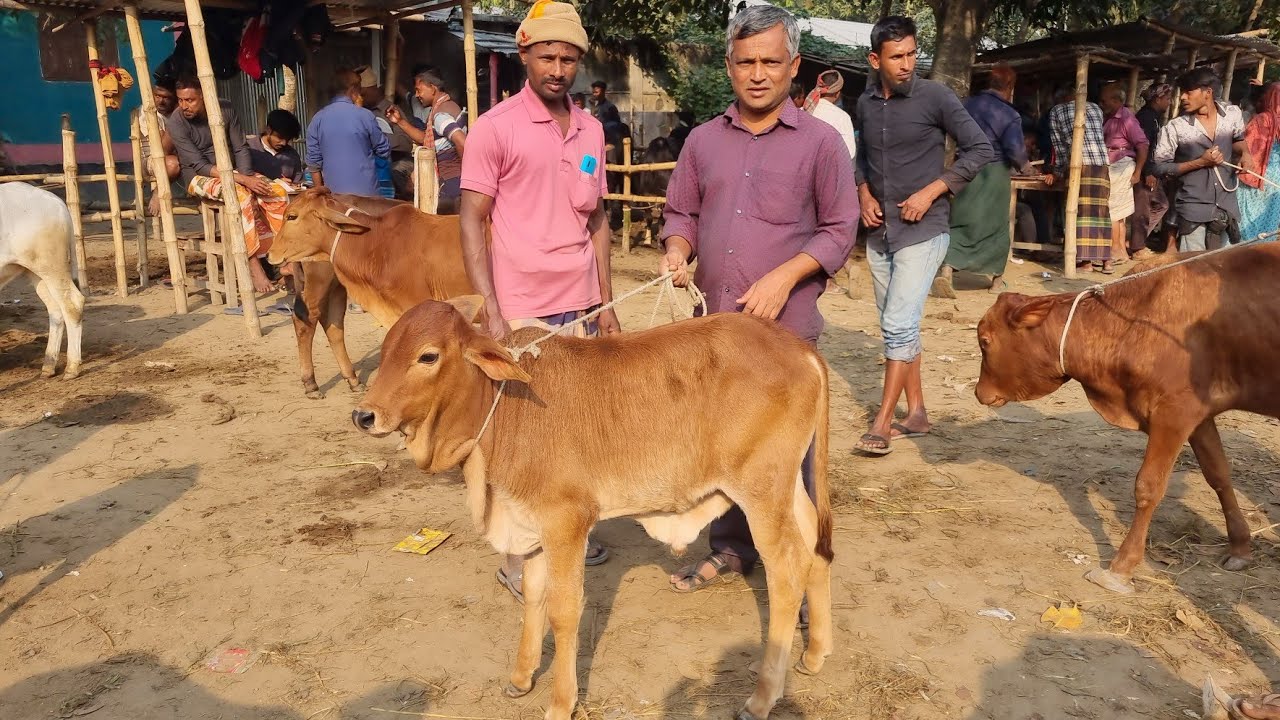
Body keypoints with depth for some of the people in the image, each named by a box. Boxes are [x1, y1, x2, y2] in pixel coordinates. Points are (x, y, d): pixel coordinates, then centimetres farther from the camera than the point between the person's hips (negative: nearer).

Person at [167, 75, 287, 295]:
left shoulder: (226, 109, -4)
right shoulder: (176, 123, -16)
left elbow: (241, 148, 2)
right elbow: (200, 165, -20)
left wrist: (247, 175, -18)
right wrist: (242, 180, -29)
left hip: (231, 171, 5)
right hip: (199, 178, -5)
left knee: (278, 192, -21)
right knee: (241, 194, -36)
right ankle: (254, 266, -34)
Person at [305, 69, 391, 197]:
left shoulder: (317, 119, 1)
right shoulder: (364, 116, -8)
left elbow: (313, 162, 3)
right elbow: (384, 151, 2)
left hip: (333, 193, 3)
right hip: (365, 191, -3)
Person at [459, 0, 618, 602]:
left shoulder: (591, 130, 9)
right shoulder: (495, 128, -7)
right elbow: (471, 222, -8)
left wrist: (606, 302, 11)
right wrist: (491, 312, -15)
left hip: (582, 306, 5)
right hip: (523, 312, -5)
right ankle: (518, 558, 16)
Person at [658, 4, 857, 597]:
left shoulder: (820, 141, -1)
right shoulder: (703, 140, 10)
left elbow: (839, 229, -2)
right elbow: (681, 212, 15)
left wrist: (784, 277, -15)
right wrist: (677, 250, -7)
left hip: (786, 325, -4)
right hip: (713, 322, 4)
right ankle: (730, 549, 31)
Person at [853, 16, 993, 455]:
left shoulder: (935, 97, -9)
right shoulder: (865, 104, 6)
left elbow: (980, 149, -7)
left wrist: (931, 191, -15)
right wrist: (864, 193, 2)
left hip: (922, 232, -6)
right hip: (879, 233, 6)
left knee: (899, 326, -12)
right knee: (897, 326, 11)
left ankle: (882, 423, -3)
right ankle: (916, 413, 24)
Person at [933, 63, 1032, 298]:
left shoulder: (967, 104, 3)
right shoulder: (1009, 115, -12)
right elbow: (1015, 150, -18)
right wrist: (1025, 167, 1)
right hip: (993, 175, -4)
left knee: (960, 223, 6)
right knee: (996, 226, 12)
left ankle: (946, 270, -16)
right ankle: (997, 279, 22)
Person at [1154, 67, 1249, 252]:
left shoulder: (1233, 114, 0)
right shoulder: (1175, 128, -12)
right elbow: (1160, 167, -8)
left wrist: (1245, 153, -1)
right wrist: (1200, 162, -16)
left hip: (1226, 207, 4)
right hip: (1193, 209, -4)